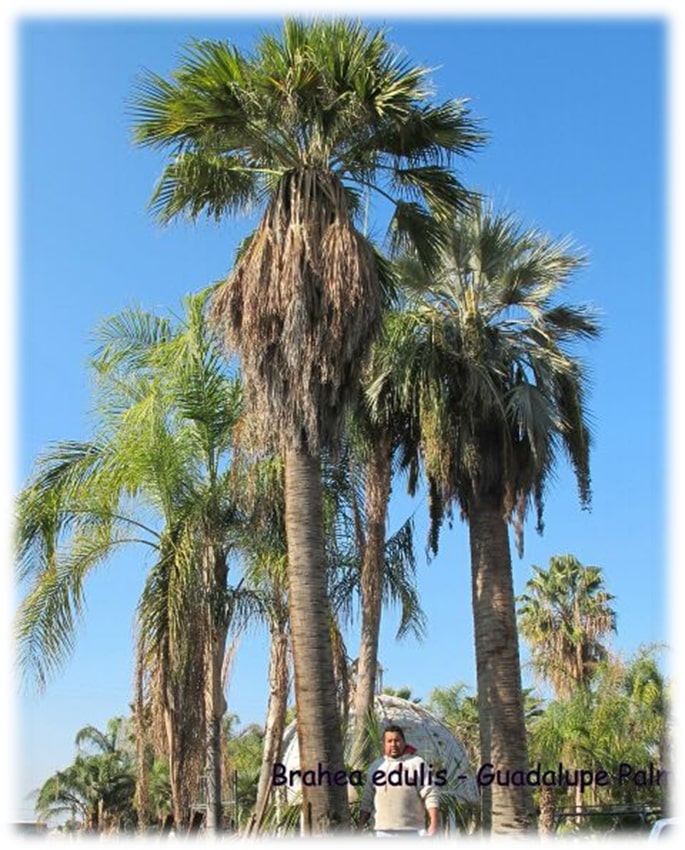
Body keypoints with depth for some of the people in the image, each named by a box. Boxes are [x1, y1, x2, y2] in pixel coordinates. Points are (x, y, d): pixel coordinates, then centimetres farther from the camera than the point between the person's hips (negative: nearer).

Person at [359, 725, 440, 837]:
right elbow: (367, 800, 15)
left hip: (411, 831, -3)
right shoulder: (376, 766, 14)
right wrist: (360, 827, 9)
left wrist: (433, 824, -14)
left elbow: (430, 795, -4)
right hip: (383, 831, 4)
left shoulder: (417, 763, 2)